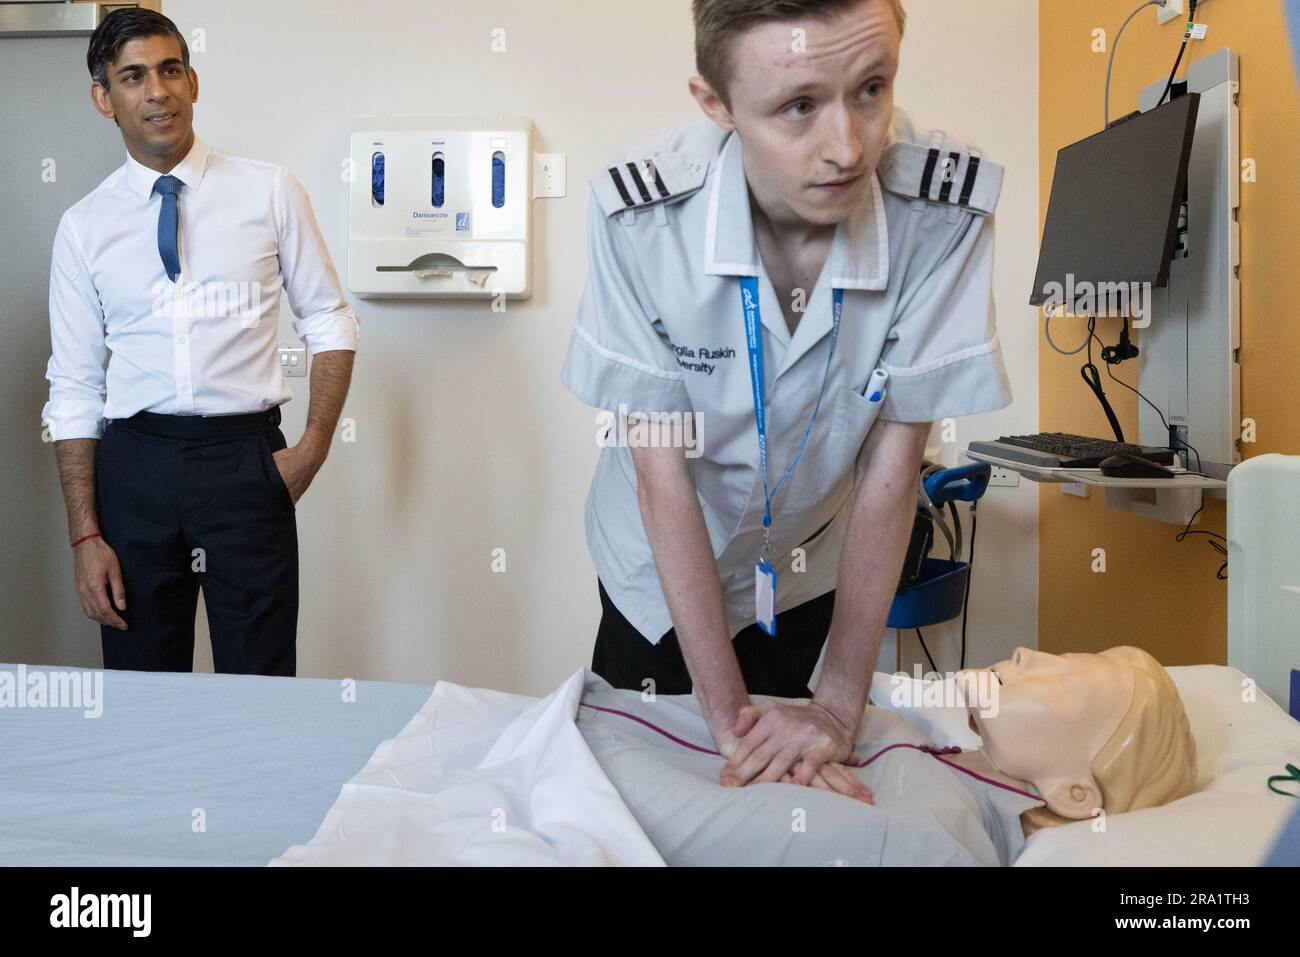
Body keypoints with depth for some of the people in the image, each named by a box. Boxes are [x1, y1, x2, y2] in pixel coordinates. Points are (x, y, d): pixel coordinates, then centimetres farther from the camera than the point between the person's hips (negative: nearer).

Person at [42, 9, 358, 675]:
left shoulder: (270, 193, 2)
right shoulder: (84, 227, 5)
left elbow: (329, 322, 6)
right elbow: (74, 388, 5)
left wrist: (315, 445, -5)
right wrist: (85, 535, -1)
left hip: (245, 458, -1)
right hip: (135, 465, 2)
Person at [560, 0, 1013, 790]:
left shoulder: (946, 206, -30)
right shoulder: (639, 213, -32)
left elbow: (892, 465, -24)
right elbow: (661, 469, -25)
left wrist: (839, 707, -21)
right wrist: (727, 711, -24)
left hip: (807, 566, 1)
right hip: (663, 568, 0)